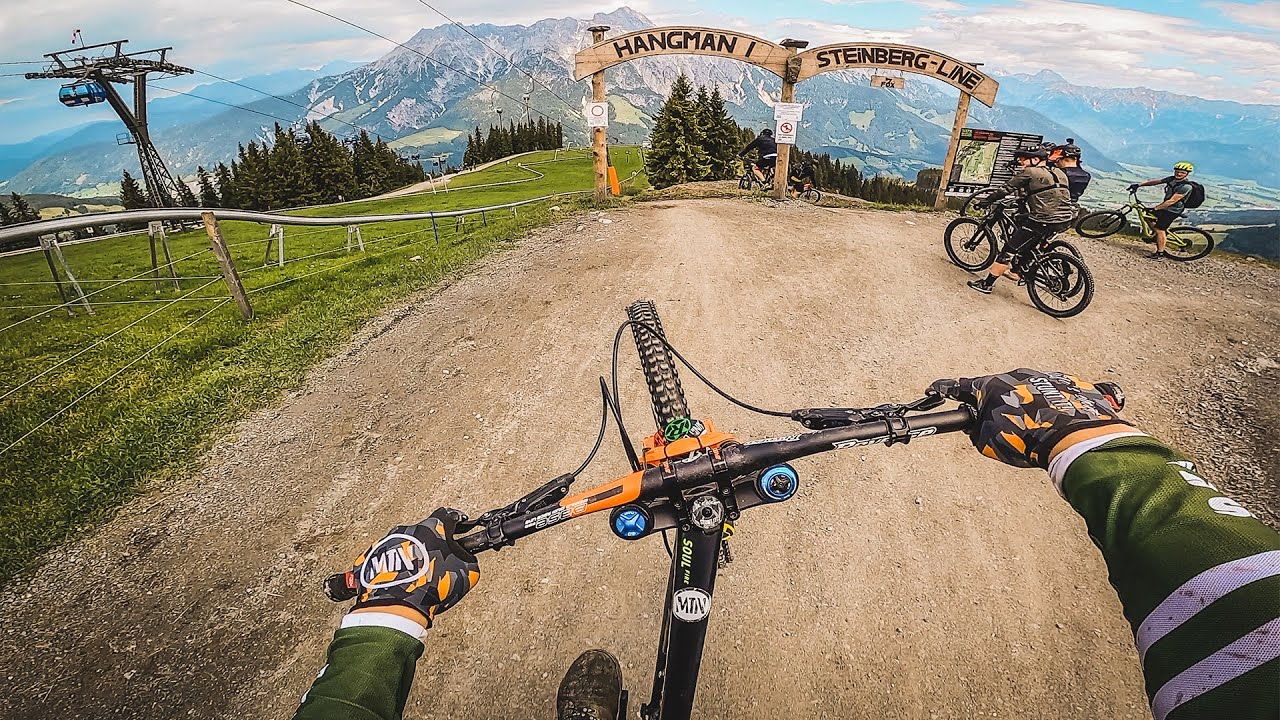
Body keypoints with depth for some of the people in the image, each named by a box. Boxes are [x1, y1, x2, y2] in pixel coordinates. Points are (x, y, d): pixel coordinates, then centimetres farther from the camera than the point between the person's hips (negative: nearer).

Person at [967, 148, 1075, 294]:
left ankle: (987, 284, 2)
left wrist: (984, 203, 7)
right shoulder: (1059, 173, 20)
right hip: (1066, 221, 8)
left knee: (1008, 251, -1)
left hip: (1043, 221, -8)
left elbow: (1005, 189, -3)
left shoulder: (1029, 172, -2)